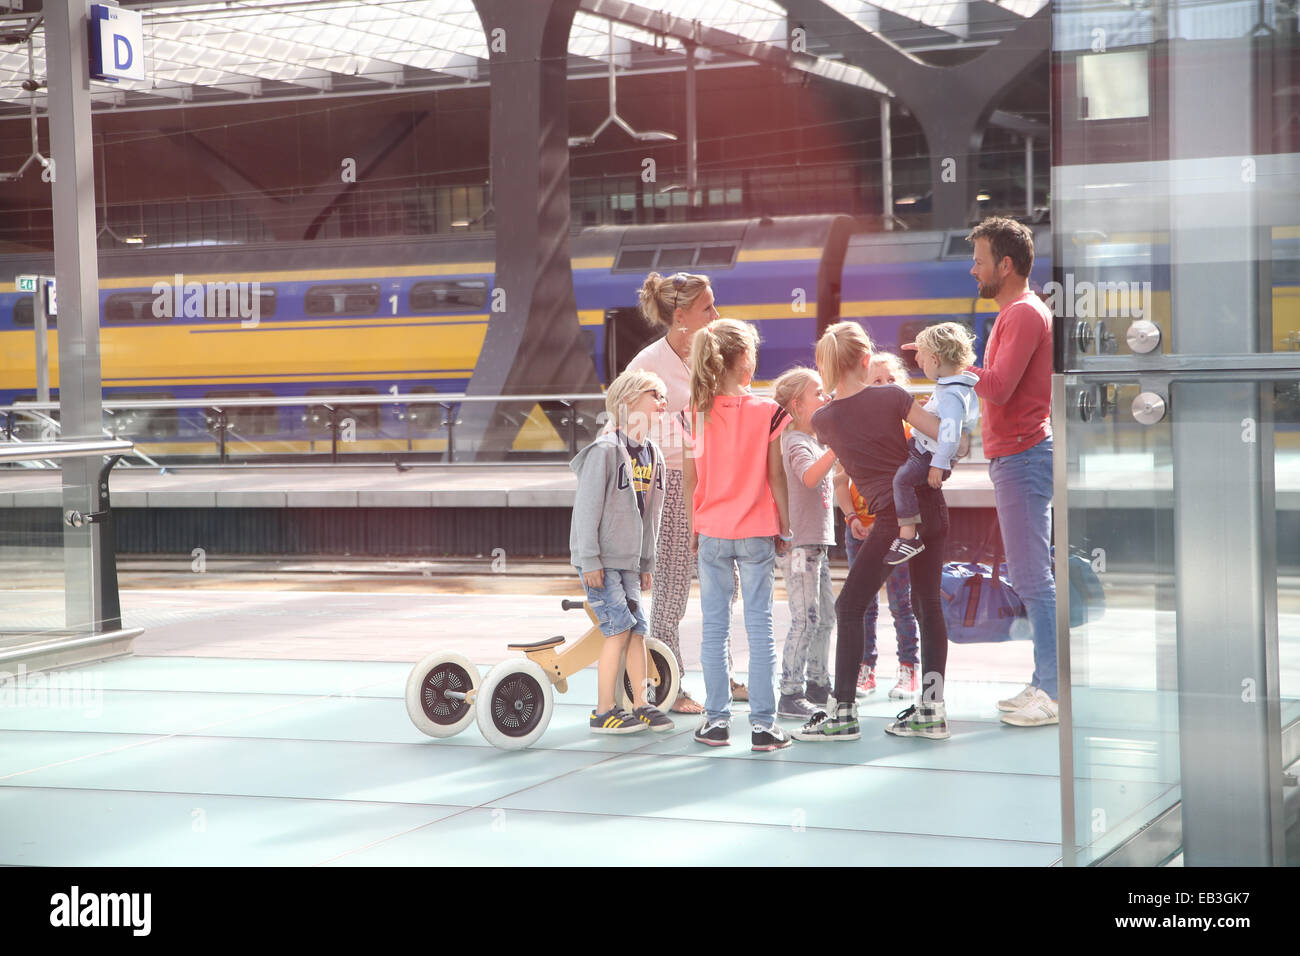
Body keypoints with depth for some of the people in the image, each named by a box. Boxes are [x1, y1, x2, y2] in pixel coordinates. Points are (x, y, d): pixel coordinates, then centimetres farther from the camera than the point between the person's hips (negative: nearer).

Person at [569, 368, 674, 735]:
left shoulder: (651, 454, 9)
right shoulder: (606, 450, -15)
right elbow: (587, 507, -16)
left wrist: (647, 563, 15)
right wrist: (590, 561, -17)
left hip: (627, 559, 7)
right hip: (600, 561, -7)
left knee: (637, 628, 5)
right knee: (619, 628, -9)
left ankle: (641, 704, 14)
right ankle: (604, 711, -1)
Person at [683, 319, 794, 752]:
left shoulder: (697, 411, -1)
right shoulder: (767, 411, -7)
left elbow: (689, 476, 2)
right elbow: (775, 476, -4)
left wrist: (693, 529, 13)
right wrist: (784, 528, 7)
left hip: (711, 532, 2)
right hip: (755, 532, -2)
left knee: (714, 628, 8)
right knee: (759, 627, 3)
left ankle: (716, 720, 11)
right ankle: (763, 724, 3)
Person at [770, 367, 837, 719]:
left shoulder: (813, 441, 18)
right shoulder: (795, 442, -12)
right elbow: (810, 477, -33)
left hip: (817, 542, 10)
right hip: (798, 543, -10)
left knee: (825, 616, 14)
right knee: (805, 618, -10)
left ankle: (817, 684, 24)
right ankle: (790, 694, -7)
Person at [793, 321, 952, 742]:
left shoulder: (823, 420, 0)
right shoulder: (892, 397, -1)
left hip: (892, 515, -3)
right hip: (929, 506, 3)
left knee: (849, 607, 4)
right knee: (927, 603, 13)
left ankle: (844, 712, -1)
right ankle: (932, 707, 11)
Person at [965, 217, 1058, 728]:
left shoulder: (1024, 314, -13)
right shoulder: (1019, 312, 21)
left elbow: (998, 387, -22)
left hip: (1021, 456, -11)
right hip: (1016, 455, 11)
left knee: (1033, 580, -9)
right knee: (1030, 579, 12)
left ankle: (1054, 691, -8)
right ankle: (1044, 684, 16)